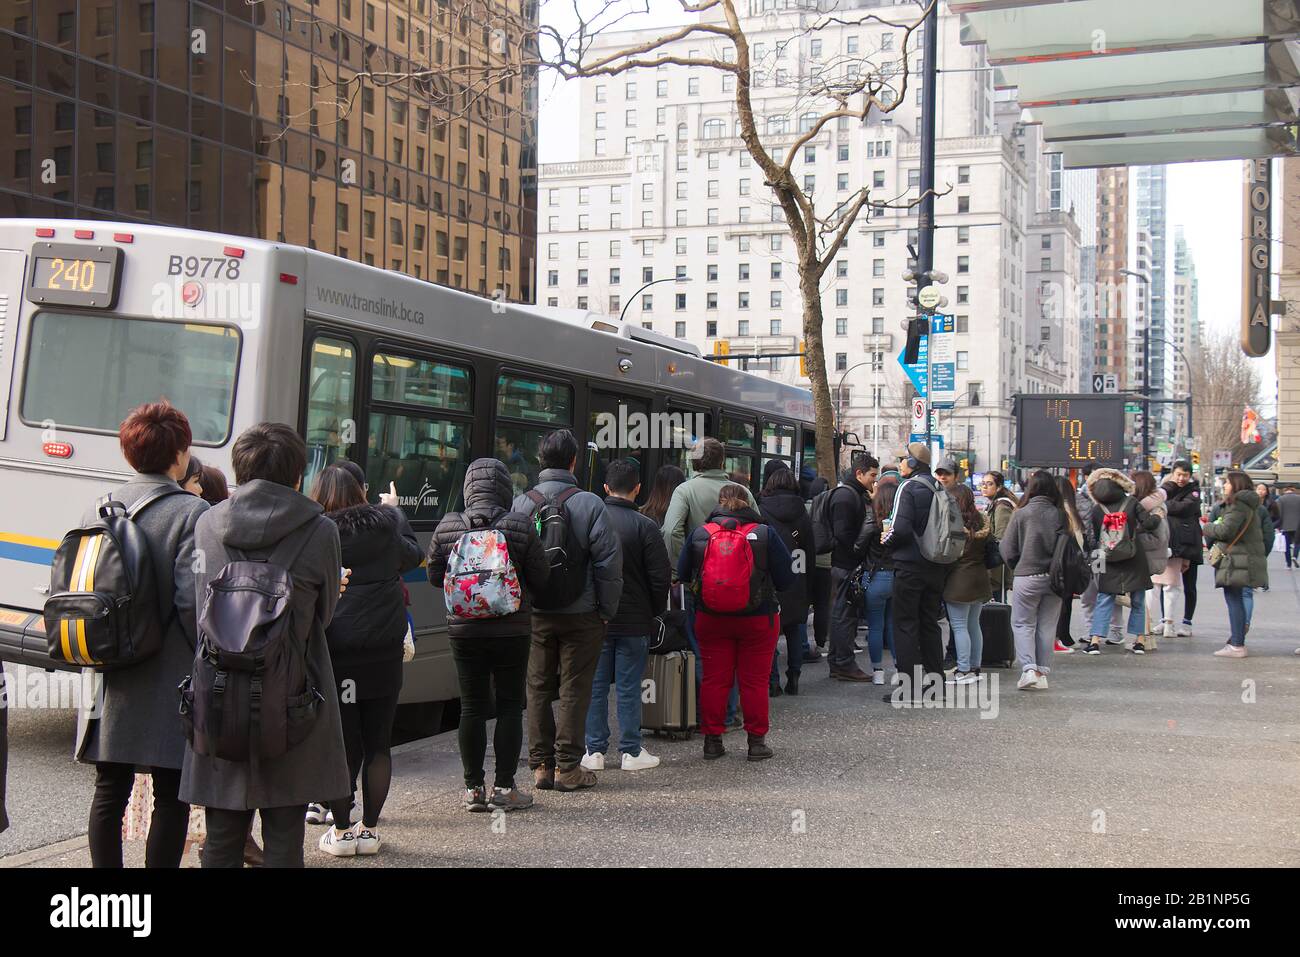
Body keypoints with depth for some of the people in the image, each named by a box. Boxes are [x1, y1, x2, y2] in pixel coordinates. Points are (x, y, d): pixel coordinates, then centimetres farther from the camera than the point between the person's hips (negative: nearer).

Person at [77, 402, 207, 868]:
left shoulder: (99, 510, 5)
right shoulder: (191, 513, -12)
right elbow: (192, 600, -19)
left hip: (110, 680, 5)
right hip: (168, 682, -5)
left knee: (109, 791, 13)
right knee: (171, 795, 4)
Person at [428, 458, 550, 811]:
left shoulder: (447, 527, -3)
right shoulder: (520, 527, -10)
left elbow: (434, 575, 6)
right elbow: (541, 577, -4)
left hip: (464, 631, 2)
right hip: (511, 631, -2)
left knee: (471, 708, 8)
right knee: (510, 705, 6)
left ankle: (474, 788, 12)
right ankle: (504, 787, 9)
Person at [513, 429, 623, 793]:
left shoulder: (520, 504, 0)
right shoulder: (589, 504, -9)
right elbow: (609, 561, -10)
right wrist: (607, 610, -1)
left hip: (534, 614, 3)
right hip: (580, 614, -3)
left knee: (538, 689, 11)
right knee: (574, 690, 5)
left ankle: (541, 766, 14)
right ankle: (567, 767, 6)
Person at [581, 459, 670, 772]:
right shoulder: (645, 526, -10)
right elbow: (660, 577, -8)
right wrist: (654, 612, 7)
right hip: (633, 620, -2)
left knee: (595, 685, 9)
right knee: (628, 687, 4)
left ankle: (594, 751, 12)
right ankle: (631, 751, 9)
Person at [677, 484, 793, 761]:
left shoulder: (699, 534, -4)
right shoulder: (765, 534, -9)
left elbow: (682, 575, 5)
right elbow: (786, 581, -6)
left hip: (711, 620, 2)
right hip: (758, 619, -1)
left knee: (714, 679, 9)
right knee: (755, 680, 6)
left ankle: (712, 739, 13)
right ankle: (757, 741, 11)